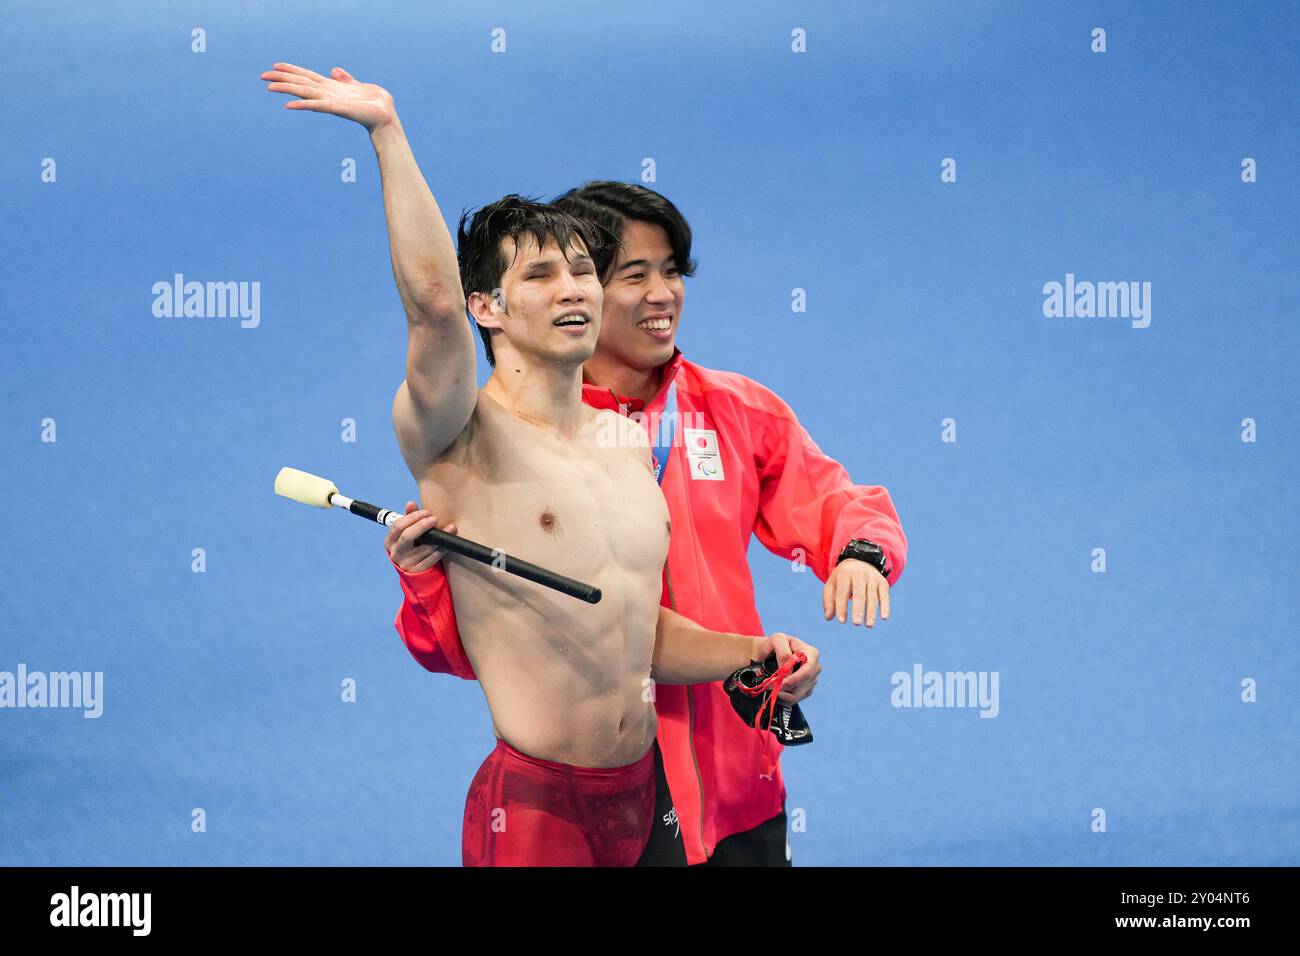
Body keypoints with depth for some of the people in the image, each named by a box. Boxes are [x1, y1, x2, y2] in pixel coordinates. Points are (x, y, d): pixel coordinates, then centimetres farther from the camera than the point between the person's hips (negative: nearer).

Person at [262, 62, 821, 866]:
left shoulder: (627, 441, 13)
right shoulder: (463, 439, -8)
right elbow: (433, 302, -28)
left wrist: (751, 654, 5)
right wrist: (388, 133, -28)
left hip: (643, 800, 7)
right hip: (535, 805, -6)